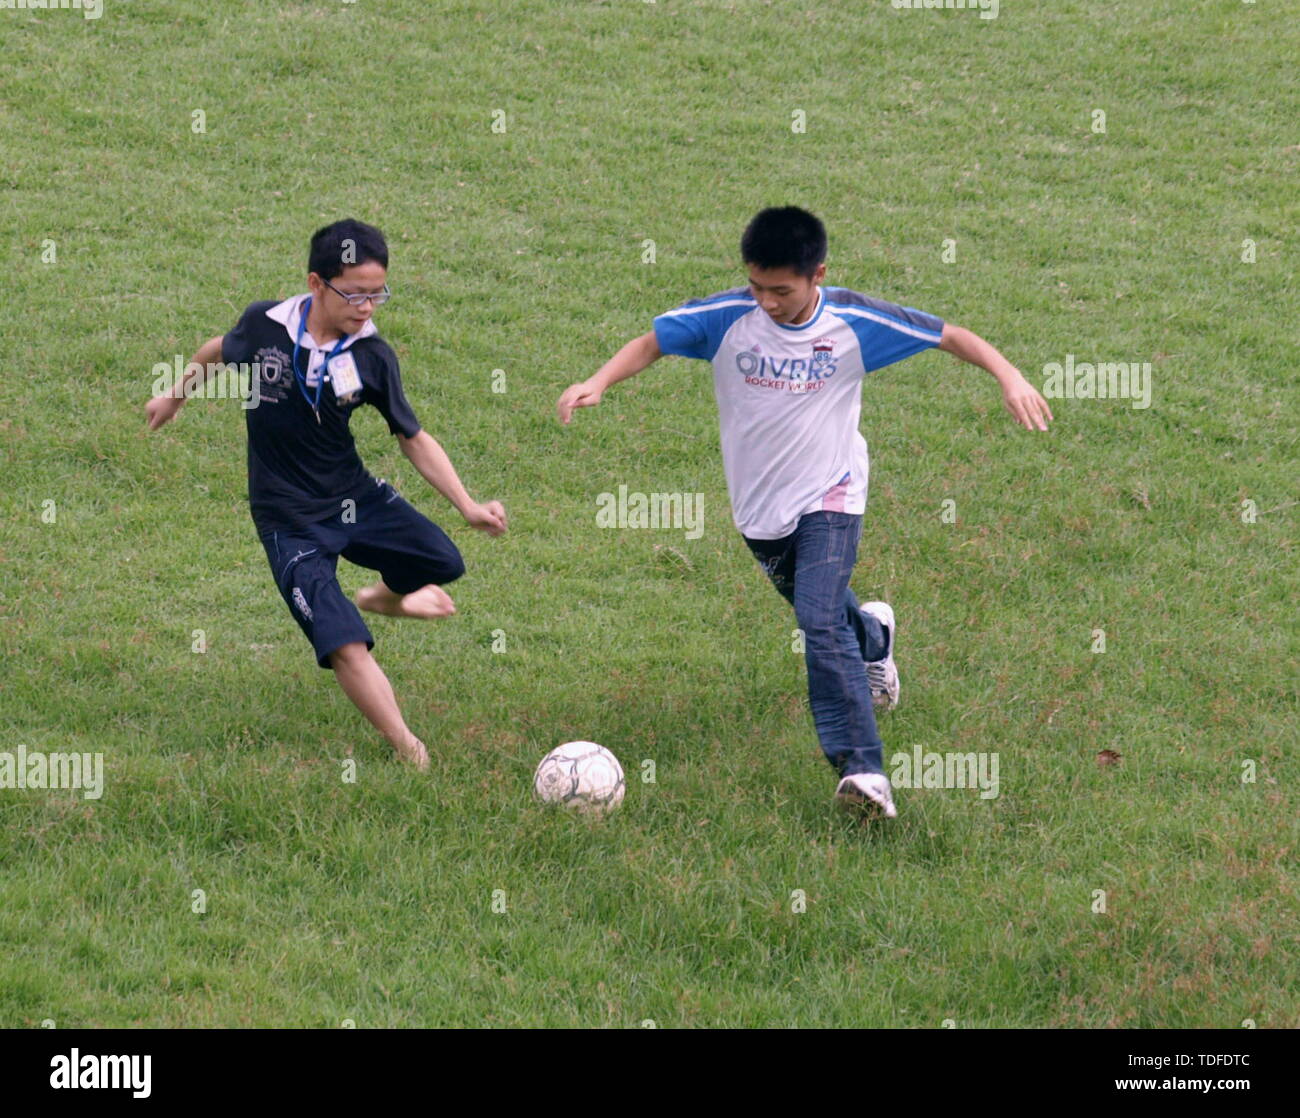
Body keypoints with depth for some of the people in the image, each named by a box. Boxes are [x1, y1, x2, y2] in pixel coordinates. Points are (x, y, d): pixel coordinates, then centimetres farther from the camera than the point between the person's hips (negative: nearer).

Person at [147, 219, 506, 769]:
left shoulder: (372, 357, -11)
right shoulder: (263, 325, -15)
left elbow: (414, 440, -3)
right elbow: (220, 351, 10)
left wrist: (468, 505, -14)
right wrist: (176, 394, 26)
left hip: (354, 496, 3)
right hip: (289, 521, -3)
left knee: (443, 563, -12)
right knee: (345, 646, -17)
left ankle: (387, 596, 24)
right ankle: (414, 757, -8)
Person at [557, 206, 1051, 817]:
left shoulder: (853, 322, -15)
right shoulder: (726, 317, -14)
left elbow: (949, 335, -6)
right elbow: (650, 343, -5)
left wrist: (1009, 377, -17)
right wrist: (597, 382, -22)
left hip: (830, 496, -4)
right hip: (759, 504, 4)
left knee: (821, 624, -22)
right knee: (822, 613, 23)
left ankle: (862, 768, -23)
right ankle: (872, 636, 60)